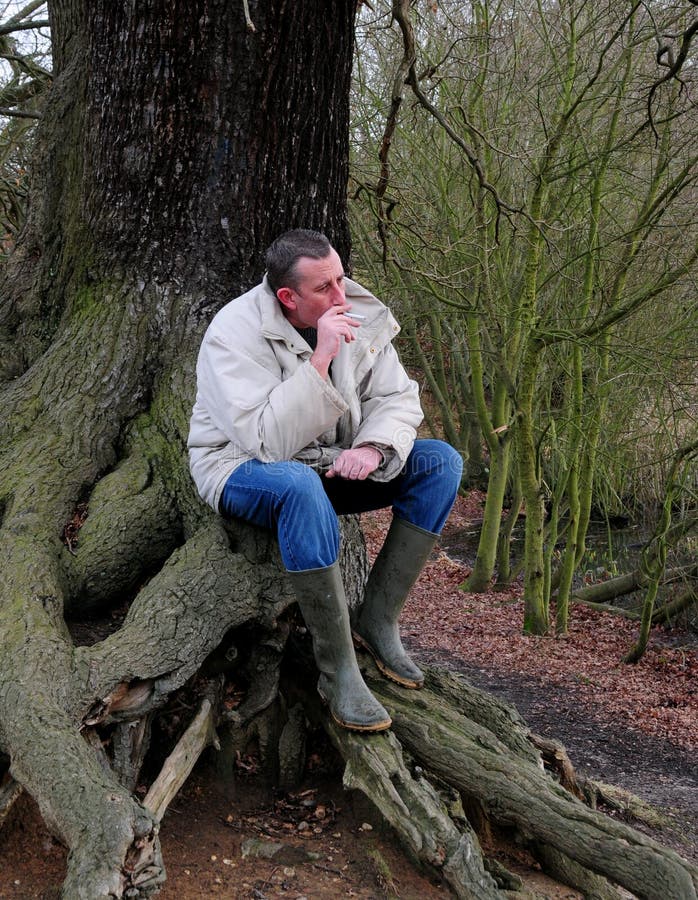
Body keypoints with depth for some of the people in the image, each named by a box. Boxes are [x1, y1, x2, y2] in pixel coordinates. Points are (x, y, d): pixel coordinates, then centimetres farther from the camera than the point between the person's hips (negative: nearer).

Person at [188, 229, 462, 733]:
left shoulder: (360, 314, -5)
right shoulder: (236, 333, -23)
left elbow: (397, 398, -2)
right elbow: (269, 443, -32)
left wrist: (373, 448, -24)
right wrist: (320, 360, -35)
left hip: (332, 464, 6)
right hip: (244, 470, -6)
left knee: (441, 462, -12)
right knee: (300, 484, -42)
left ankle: (379, 619, -12)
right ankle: (338, 671, -31)